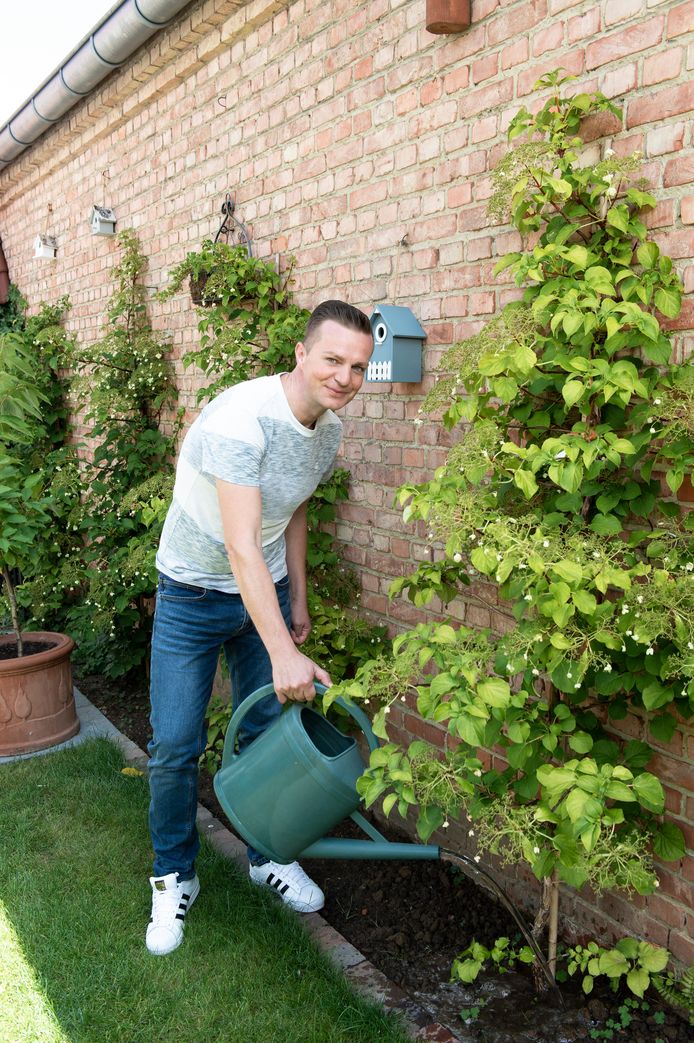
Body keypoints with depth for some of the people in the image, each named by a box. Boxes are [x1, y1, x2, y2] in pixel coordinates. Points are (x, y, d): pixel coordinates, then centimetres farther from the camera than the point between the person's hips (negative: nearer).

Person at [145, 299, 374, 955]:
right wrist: (283, 653, -36)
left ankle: (267, 856, 32)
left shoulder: (329, 431, -4)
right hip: (194, 595, -6)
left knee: (267, 734, 11)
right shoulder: (241, 420, -29)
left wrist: (298, 602, 15)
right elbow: (241, 547, -34)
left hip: (266, 591, 6)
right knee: (175, 747, -2)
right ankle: (174, 877, 21)